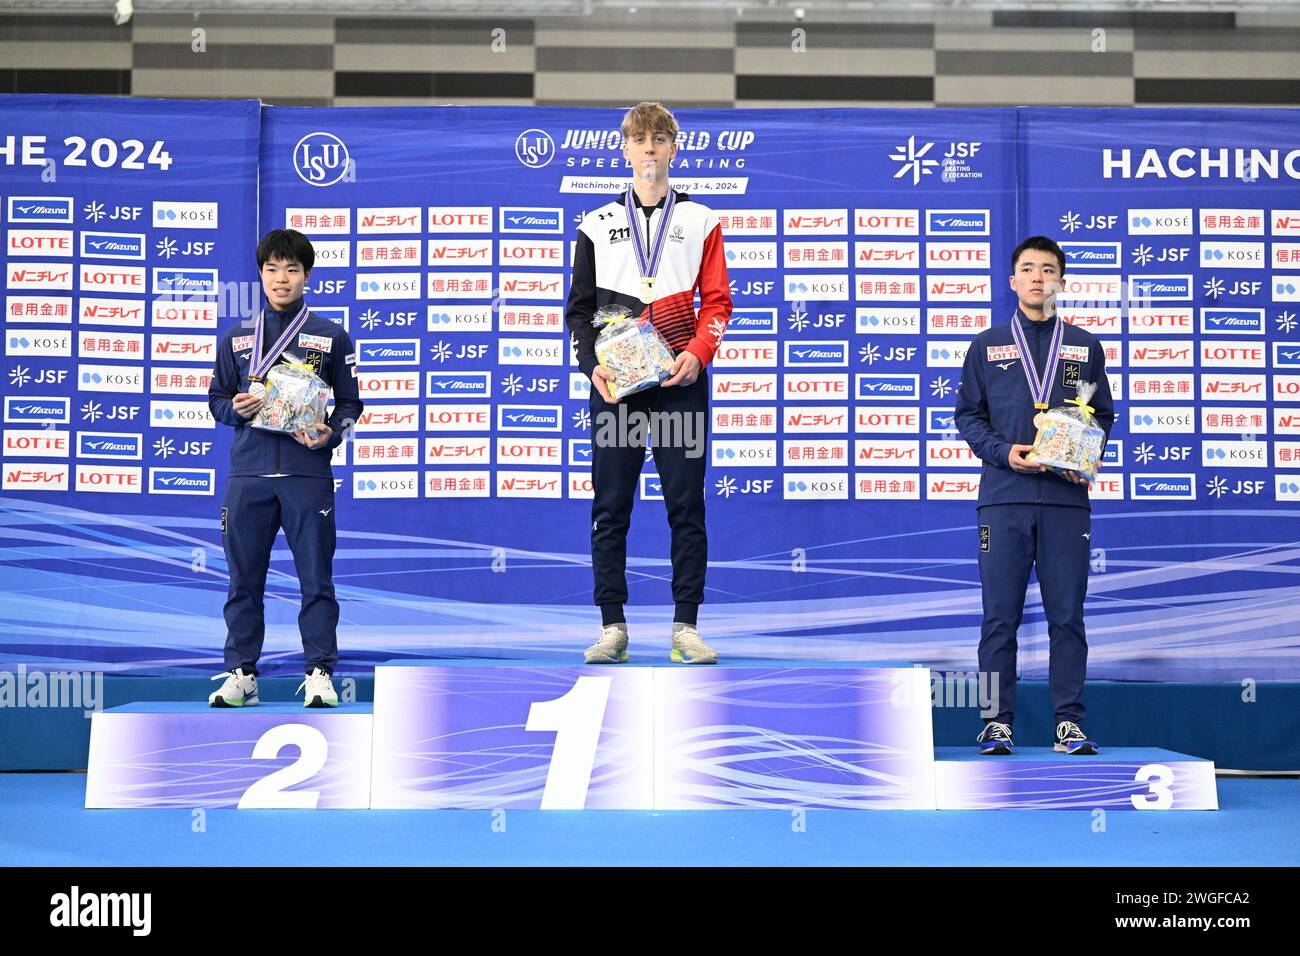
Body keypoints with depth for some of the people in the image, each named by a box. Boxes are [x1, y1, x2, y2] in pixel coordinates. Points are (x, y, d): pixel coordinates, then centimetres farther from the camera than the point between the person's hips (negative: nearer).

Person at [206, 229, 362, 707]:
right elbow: (217, 398, 16)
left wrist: (330, 434, -12)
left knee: (316, 577, -2)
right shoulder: (236, 337, 13)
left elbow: (349, 403, 8)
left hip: (308, 473, -2)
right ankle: (241, 673, 13)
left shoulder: (331, 336, 7)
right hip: (249, 472, 2)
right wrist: (236, 408, -7)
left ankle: (319, 672, 5)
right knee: (244, 579, 5)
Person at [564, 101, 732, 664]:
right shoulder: (598, 225, 12)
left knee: (686, 506, -2)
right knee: (610, 508, 1)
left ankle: (686, 627, 4)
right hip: (614, 385, 1)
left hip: (680, 382, -1)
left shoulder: (700, 222, 10)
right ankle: (613, 626, 7)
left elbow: (716, 301, 6)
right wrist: (591, 364, -7)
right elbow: (578, 308, 10)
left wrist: (697, 353, -12)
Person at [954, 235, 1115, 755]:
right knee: (1000, 615, -1)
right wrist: (1003, 452, -8)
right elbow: (968, 415, 10)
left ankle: (1069, 722, 6)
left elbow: (1102, 415, 15)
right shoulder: (987, 345, 12)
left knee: (1067, 615, 0)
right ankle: (997, 721, 5)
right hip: (1004, 497, -1)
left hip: (1067, 497, 1)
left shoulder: (1084, 346, 14)